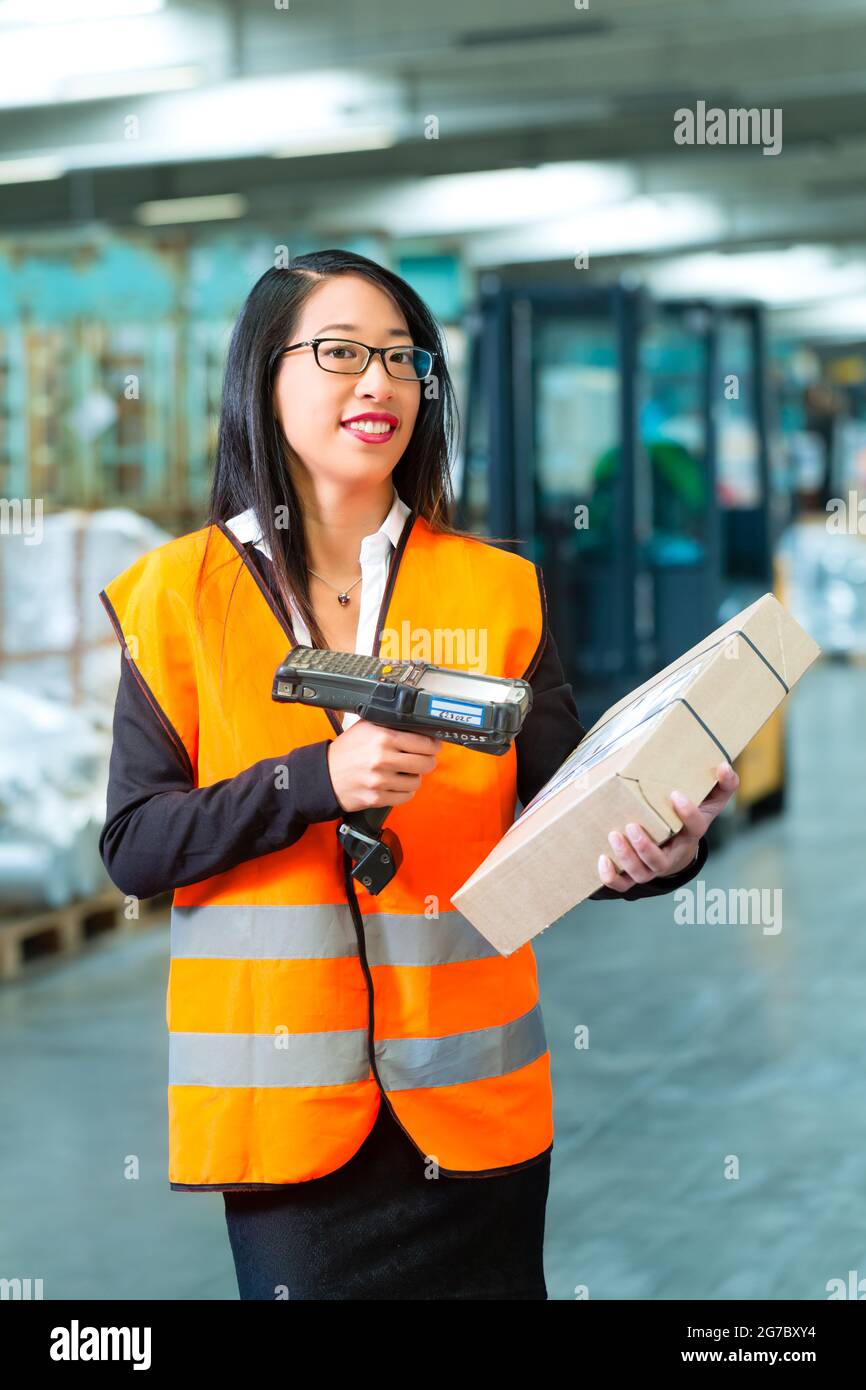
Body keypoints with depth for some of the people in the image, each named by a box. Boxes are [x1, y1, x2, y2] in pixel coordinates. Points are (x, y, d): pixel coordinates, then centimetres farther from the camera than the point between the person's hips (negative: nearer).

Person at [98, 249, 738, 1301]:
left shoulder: (496, 590, 6)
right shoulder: (184, 591, 2)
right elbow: (134, 846, -3)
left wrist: (654, 848, -23)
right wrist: (315, 782, -18)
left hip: (469, 1090, 2)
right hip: (284, 1095, -1)